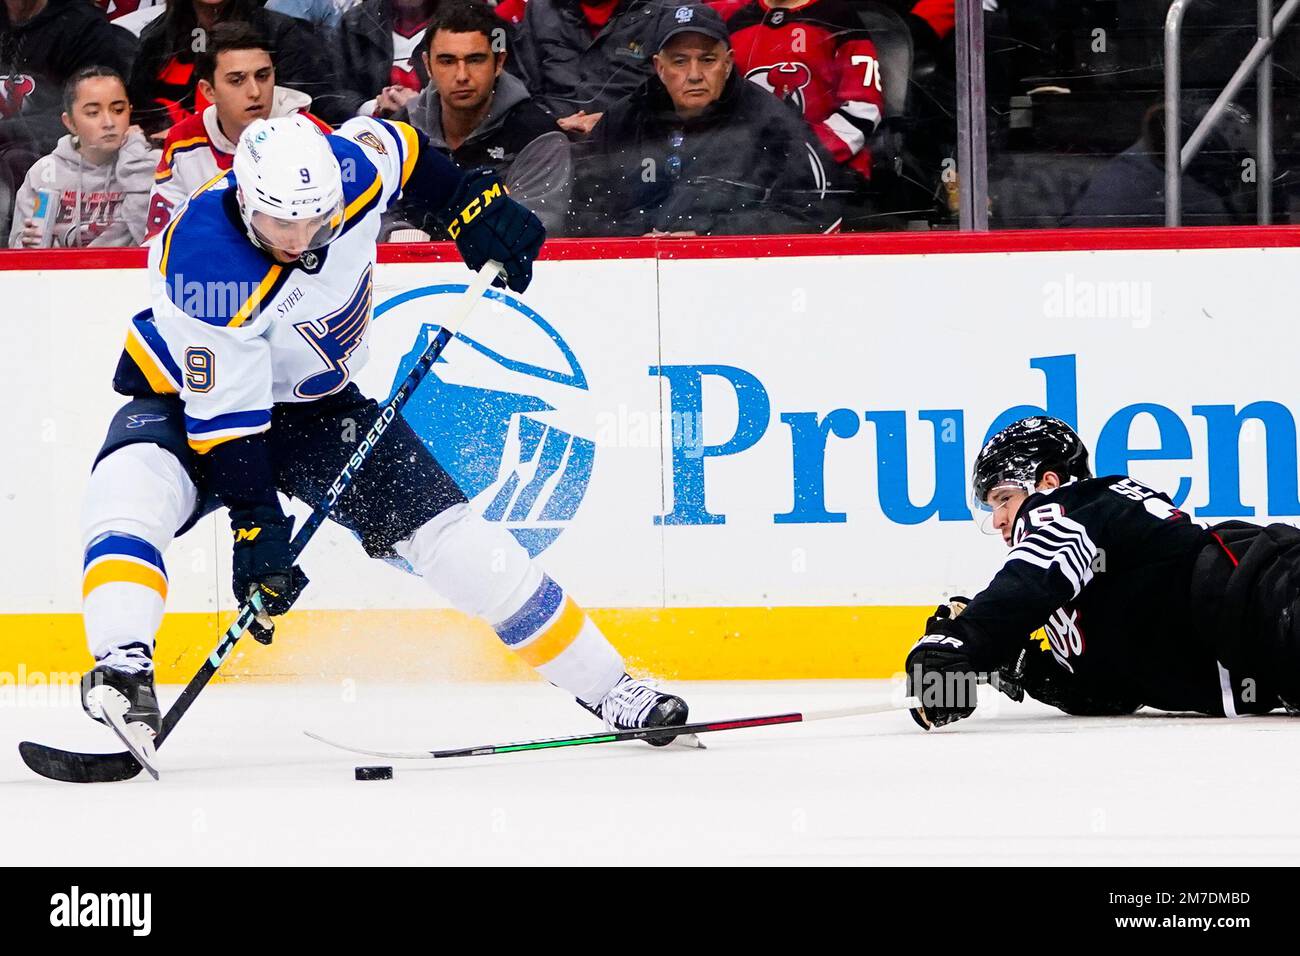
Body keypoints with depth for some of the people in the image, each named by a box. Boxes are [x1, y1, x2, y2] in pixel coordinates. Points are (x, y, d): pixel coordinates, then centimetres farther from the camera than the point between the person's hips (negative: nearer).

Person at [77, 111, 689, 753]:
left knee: (449, 536, -4)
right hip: (191, 392, -4)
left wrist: (474, 201, -2)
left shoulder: (350, 168, -24)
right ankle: (123, 671, -48)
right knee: (131, 487, -37)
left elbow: (399, 146, 3)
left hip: (315, 402, 4)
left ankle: (602, 685, 5)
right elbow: (225, 412, -33)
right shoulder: (205, 263, -36)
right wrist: (255, 523, -34)